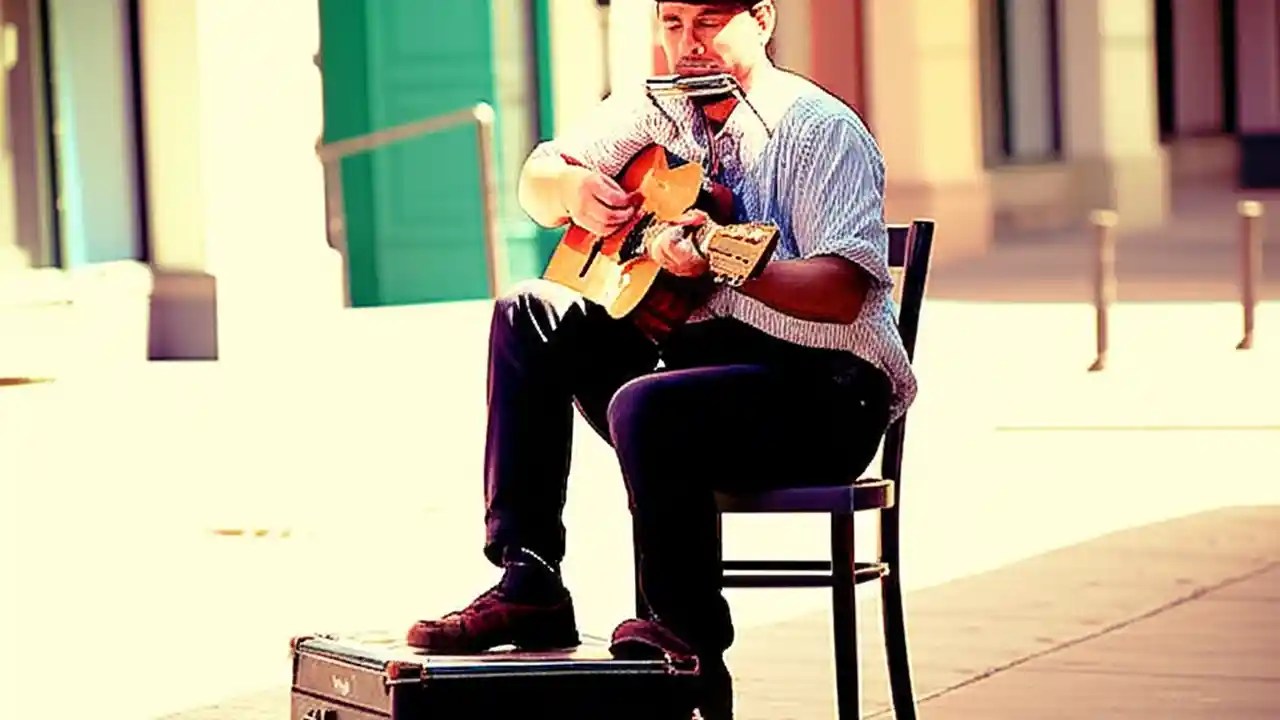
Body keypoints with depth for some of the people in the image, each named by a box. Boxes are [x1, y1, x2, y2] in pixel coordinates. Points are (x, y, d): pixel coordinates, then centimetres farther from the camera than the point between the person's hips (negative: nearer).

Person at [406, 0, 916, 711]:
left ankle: (688, 634, -13)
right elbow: (538, 182, 19)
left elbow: (845, 293, -25)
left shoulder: (819, 131, -12)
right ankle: (527, 586, -8)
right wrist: (572, 188, -5)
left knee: (646, 408, -33)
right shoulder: (659, 110, 10)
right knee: (528, 318, -4)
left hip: (827, 392, -8)